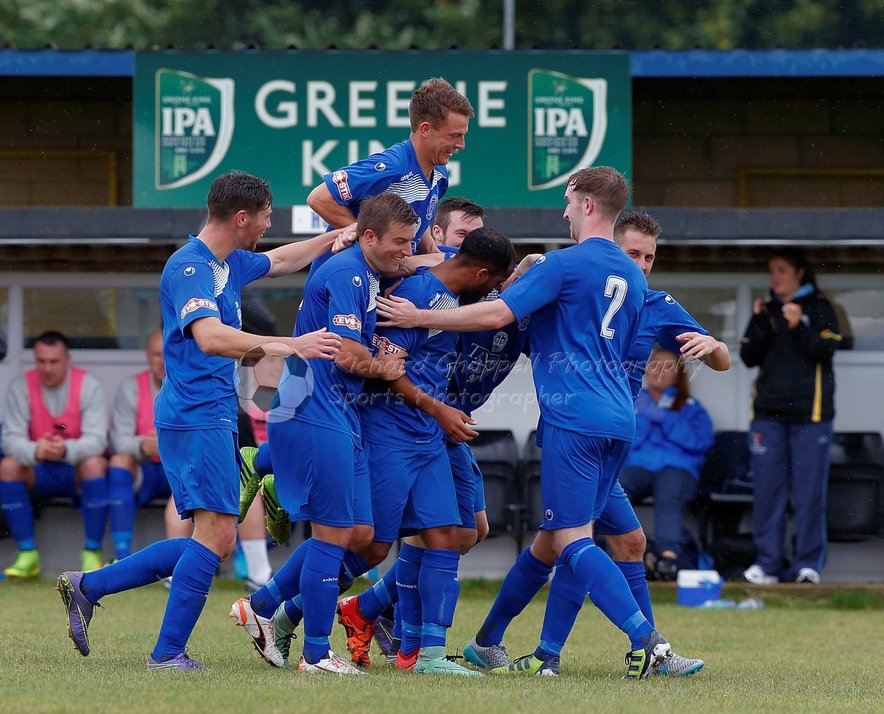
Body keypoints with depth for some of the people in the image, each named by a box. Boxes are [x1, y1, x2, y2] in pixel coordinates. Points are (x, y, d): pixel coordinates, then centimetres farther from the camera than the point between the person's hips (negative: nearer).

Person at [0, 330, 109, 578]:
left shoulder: (88, 385, -12)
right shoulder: (21, 386, -7)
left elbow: (96, 439, -22)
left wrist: (66, 449, -44)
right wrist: (35, 451, -40)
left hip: (79, 471, -2)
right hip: (40, 473, 2)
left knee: (95, 463, -34)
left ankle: (92, 554, -24)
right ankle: (28, 554, -19)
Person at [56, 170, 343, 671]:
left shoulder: (231, 264, 15)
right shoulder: (190, 267, -15)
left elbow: (280, 261, 37)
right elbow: (210, 338, -30)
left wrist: (336, 236, 30)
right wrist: (290, 344, -36)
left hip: (215, 419, 10)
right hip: (196, 418, -10)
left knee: (215, 542, 9)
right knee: (217, 535, -14)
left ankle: (88, 587, 12)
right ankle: (168, 653, -12)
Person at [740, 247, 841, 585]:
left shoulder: (819, 308, 5)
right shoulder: (766, 310, 15)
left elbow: (826, 351, -6)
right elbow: (748, 357, 9)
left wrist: (799, 327, -20)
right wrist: (760, 324, -6)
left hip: (809, 411, -3)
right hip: (768, 412, 3)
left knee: (809, 491, -5)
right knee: (767, 490, -1)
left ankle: (808, 564, -2)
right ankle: (766, 563, 2)